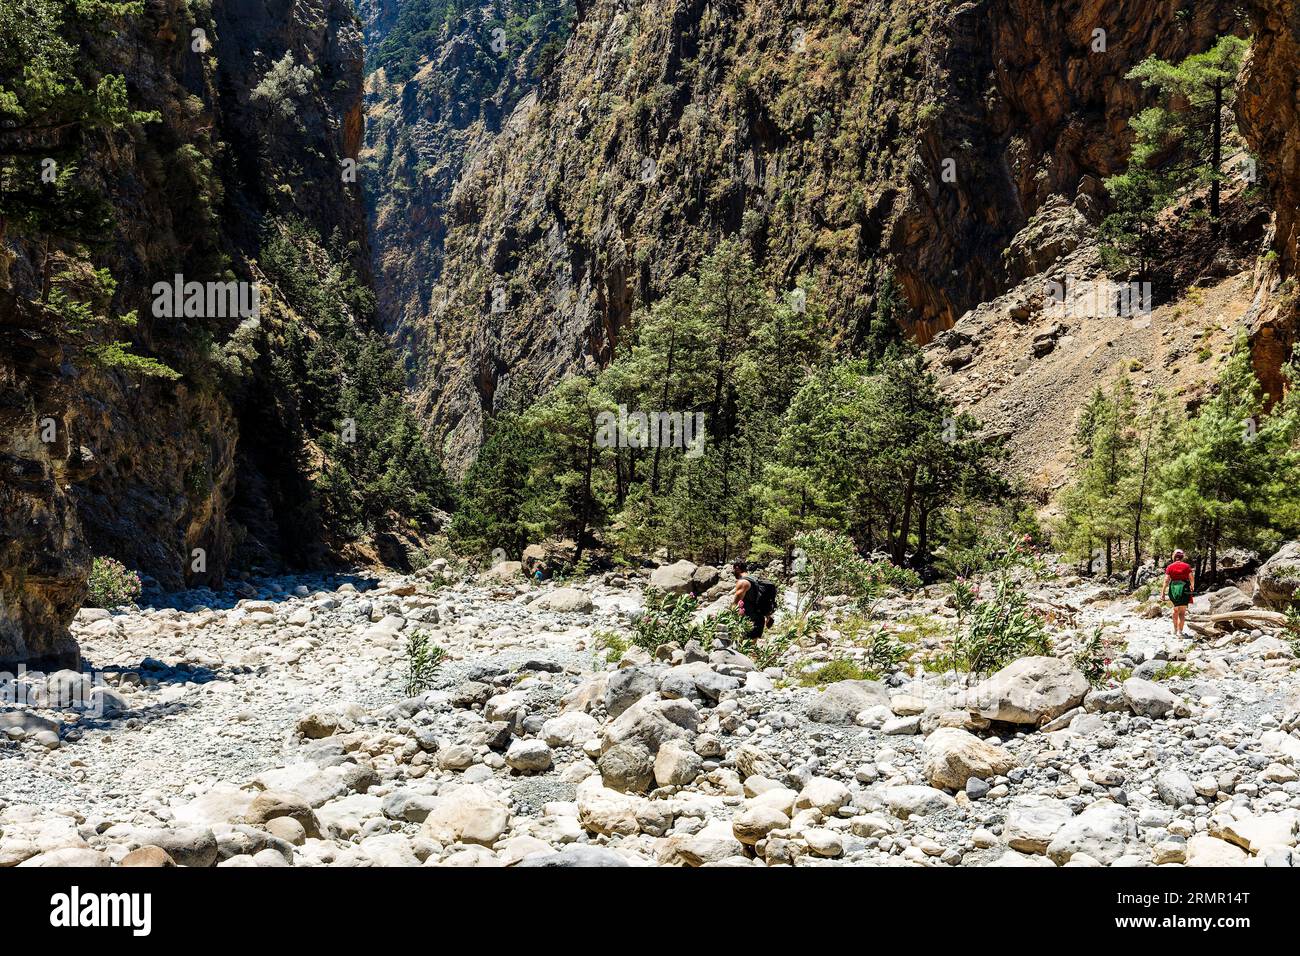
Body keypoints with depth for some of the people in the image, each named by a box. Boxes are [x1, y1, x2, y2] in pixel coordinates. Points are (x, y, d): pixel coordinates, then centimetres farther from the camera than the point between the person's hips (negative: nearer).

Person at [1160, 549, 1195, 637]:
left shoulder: (1170, 567, 0)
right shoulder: (1187, 566, -2)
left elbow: (1166, 580, -4)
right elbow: (1192, 579, -4)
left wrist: (1163, 593, -4)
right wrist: (1192, 587, 12)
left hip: (1173, 589, 2)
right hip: (1184, 589, -2)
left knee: (1176, 609, 21)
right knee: (1182, 612, 2)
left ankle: (1175, 629, 28)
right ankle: (1180, 631, -6)